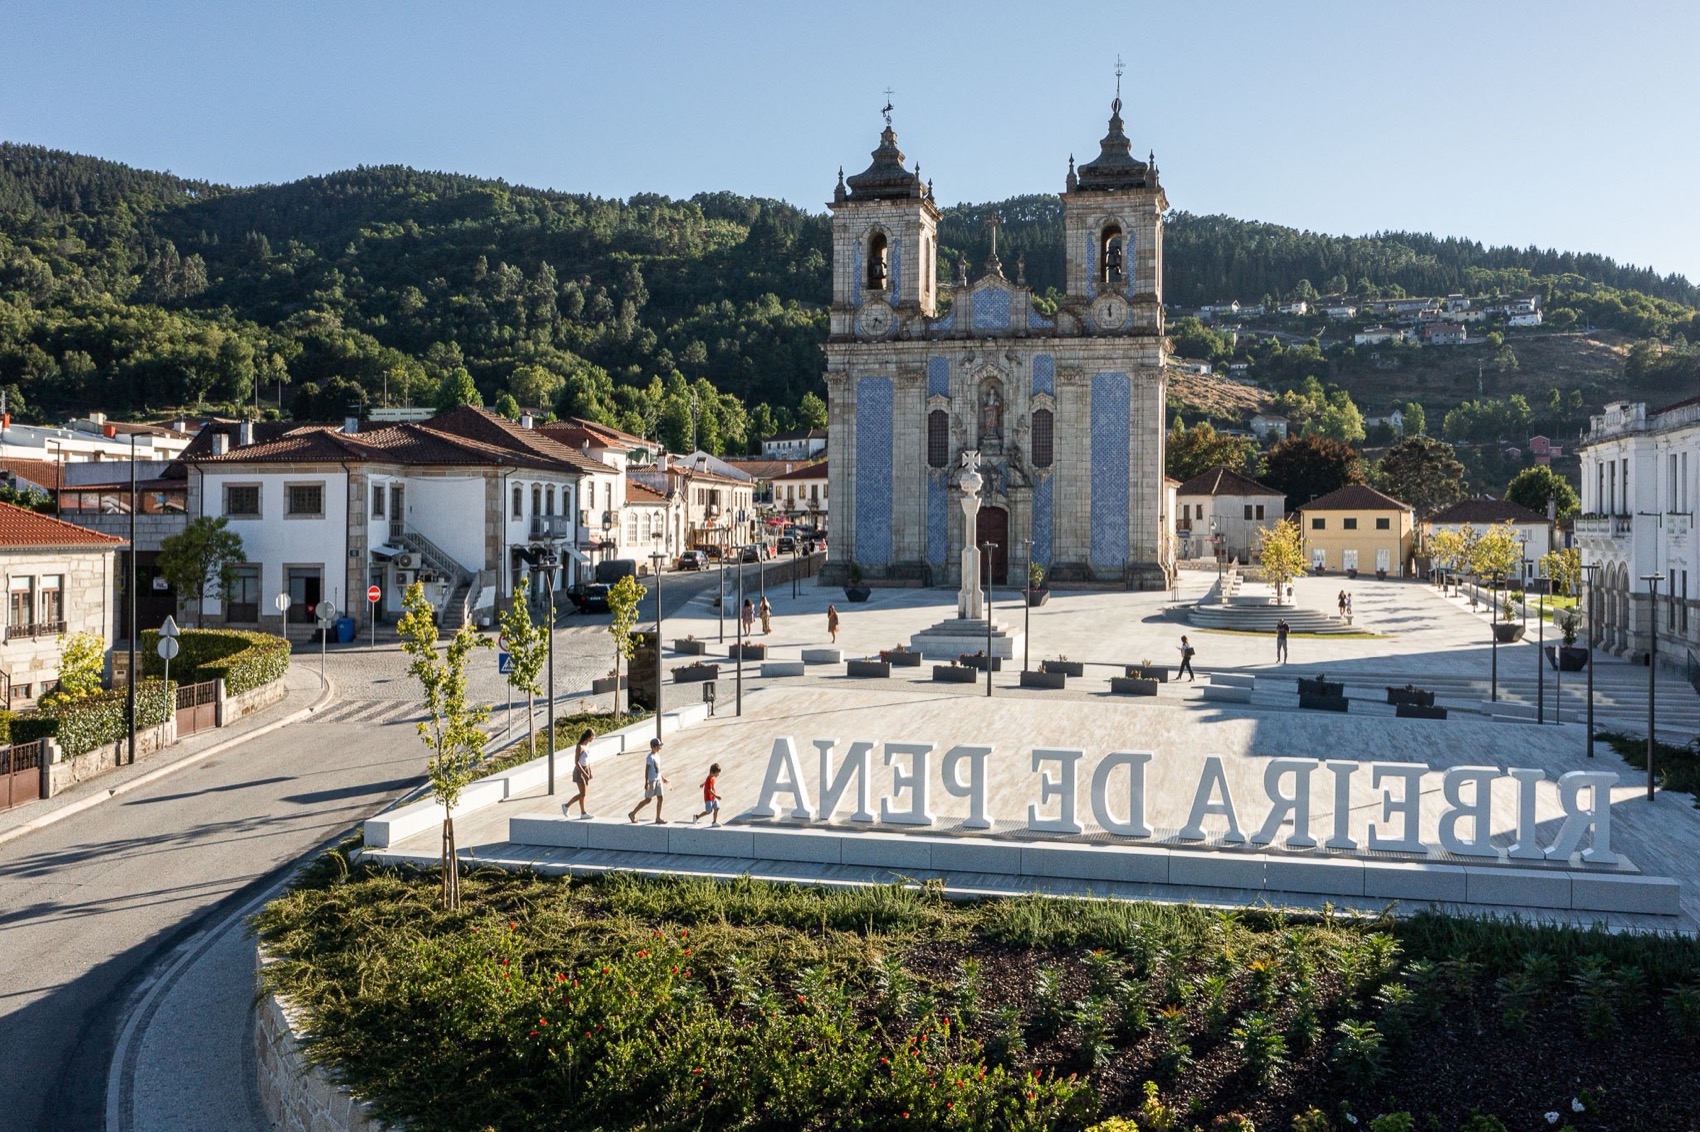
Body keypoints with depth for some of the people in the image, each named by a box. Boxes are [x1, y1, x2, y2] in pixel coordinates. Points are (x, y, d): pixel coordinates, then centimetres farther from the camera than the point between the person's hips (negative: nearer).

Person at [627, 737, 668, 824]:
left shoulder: (657, 755, 9)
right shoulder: (650, 757, -18)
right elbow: (647, 770, -19)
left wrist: (662, 777, 23)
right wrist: (646, 783, -22)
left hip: (658, 779, 8)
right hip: (652, 780, -8)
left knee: (660, 798, 5)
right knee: (647, 800, 0)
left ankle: (658, 818, 12)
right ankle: (632, 813, 13)